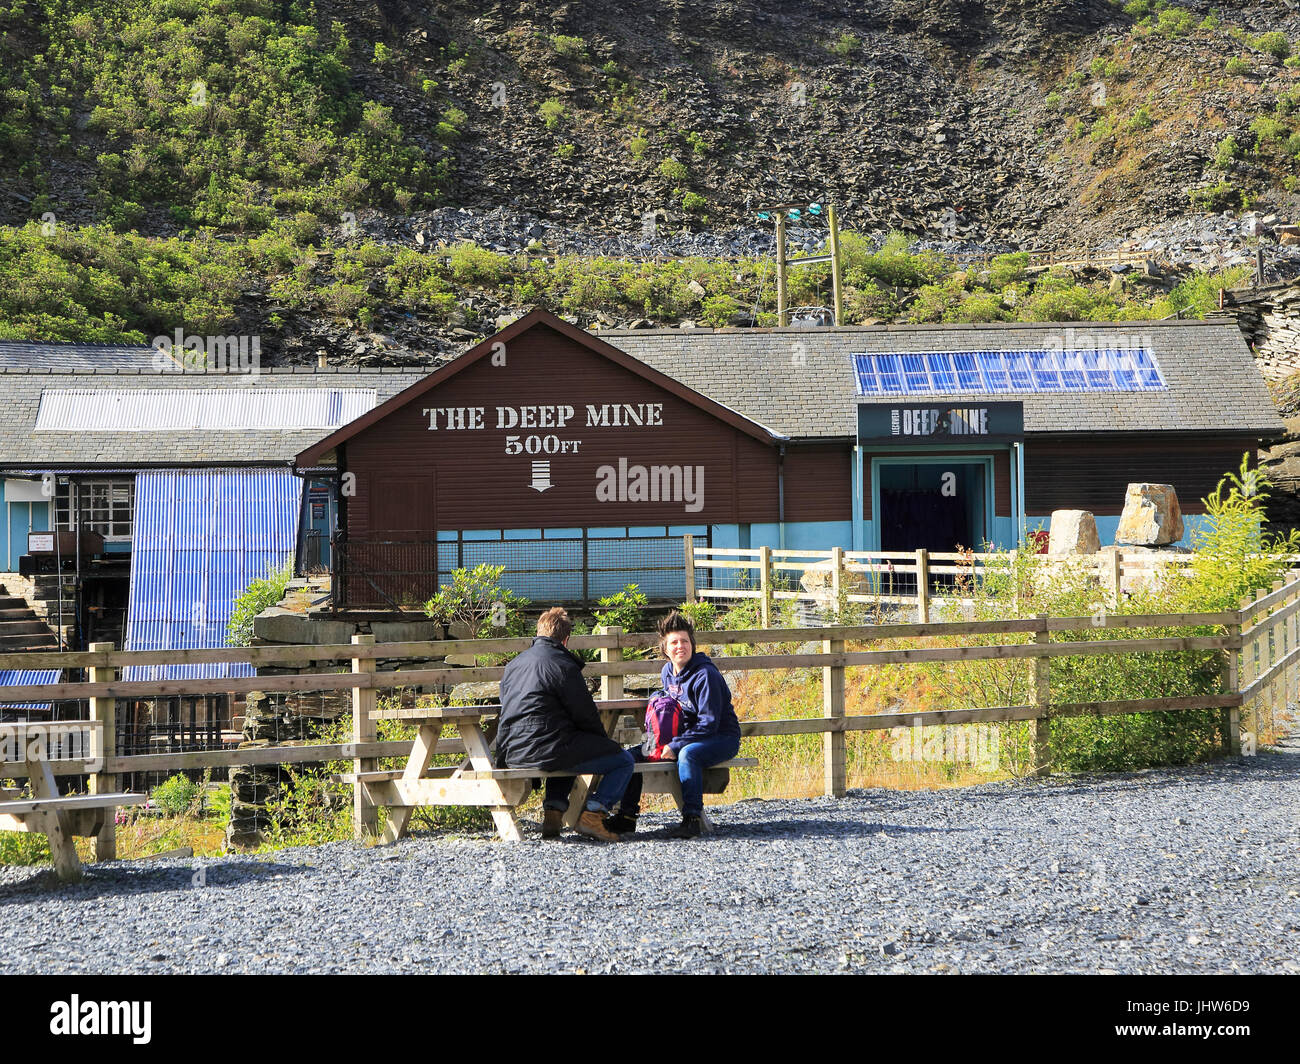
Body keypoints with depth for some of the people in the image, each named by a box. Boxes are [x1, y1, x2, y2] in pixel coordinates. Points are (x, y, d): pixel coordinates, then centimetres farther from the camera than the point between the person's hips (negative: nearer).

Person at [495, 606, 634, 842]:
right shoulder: (563, 666, -8)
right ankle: (593, 813, -14)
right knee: (624, 760, 2)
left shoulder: (513, 665, 17)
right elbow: (585, 714, -6)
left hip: (513, 754, 8)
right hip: (546, 749, -8)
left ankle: (552, 812, 21)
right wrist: (603, 741, 11)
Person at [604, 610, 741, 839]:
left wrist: (676, 746, -27)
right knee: (632, 756, 1)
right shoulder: (667, 672, 4)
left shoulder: (706, 675, -21)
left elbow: (709, 723, -24)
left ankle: (692, 818, -38)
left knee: (687, 754, -40)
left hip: (722, 737, -8)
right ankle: (626, 816, 4)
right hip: (683, 737, 8)